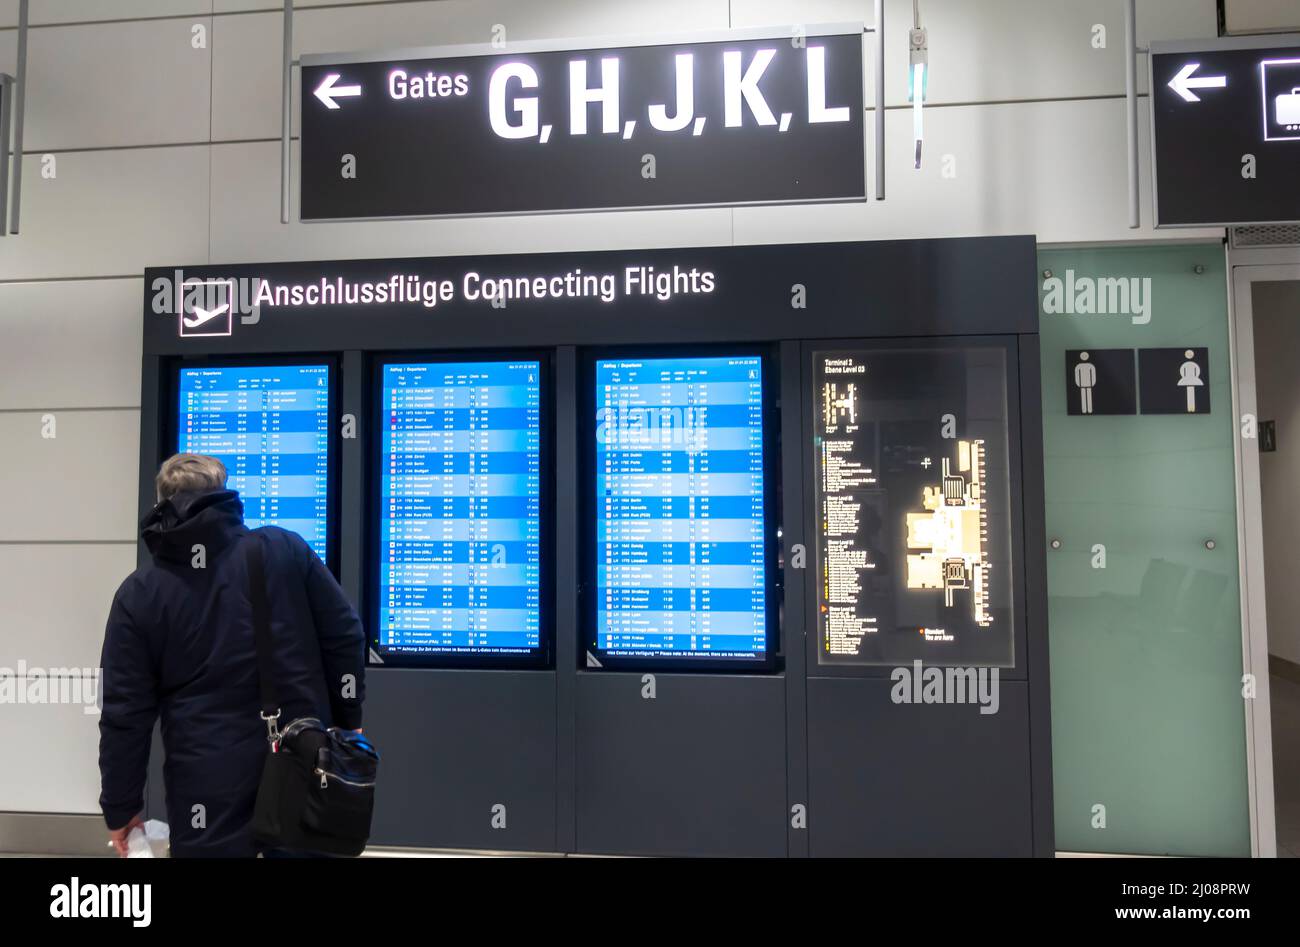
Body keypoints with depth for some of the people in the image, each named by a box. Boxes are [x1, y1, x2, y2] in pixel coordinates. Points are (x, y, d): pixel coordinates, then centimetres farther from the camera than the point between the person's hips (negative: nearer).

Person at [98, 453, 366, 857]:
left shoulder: (140, 594, -1)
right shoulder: (285, 548, -2)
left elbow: (125, 714, 0)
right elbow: (344, 637, -1)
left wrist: (121, 805, 10)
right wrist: (349, 720, 9)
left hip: (209, 783, -1)